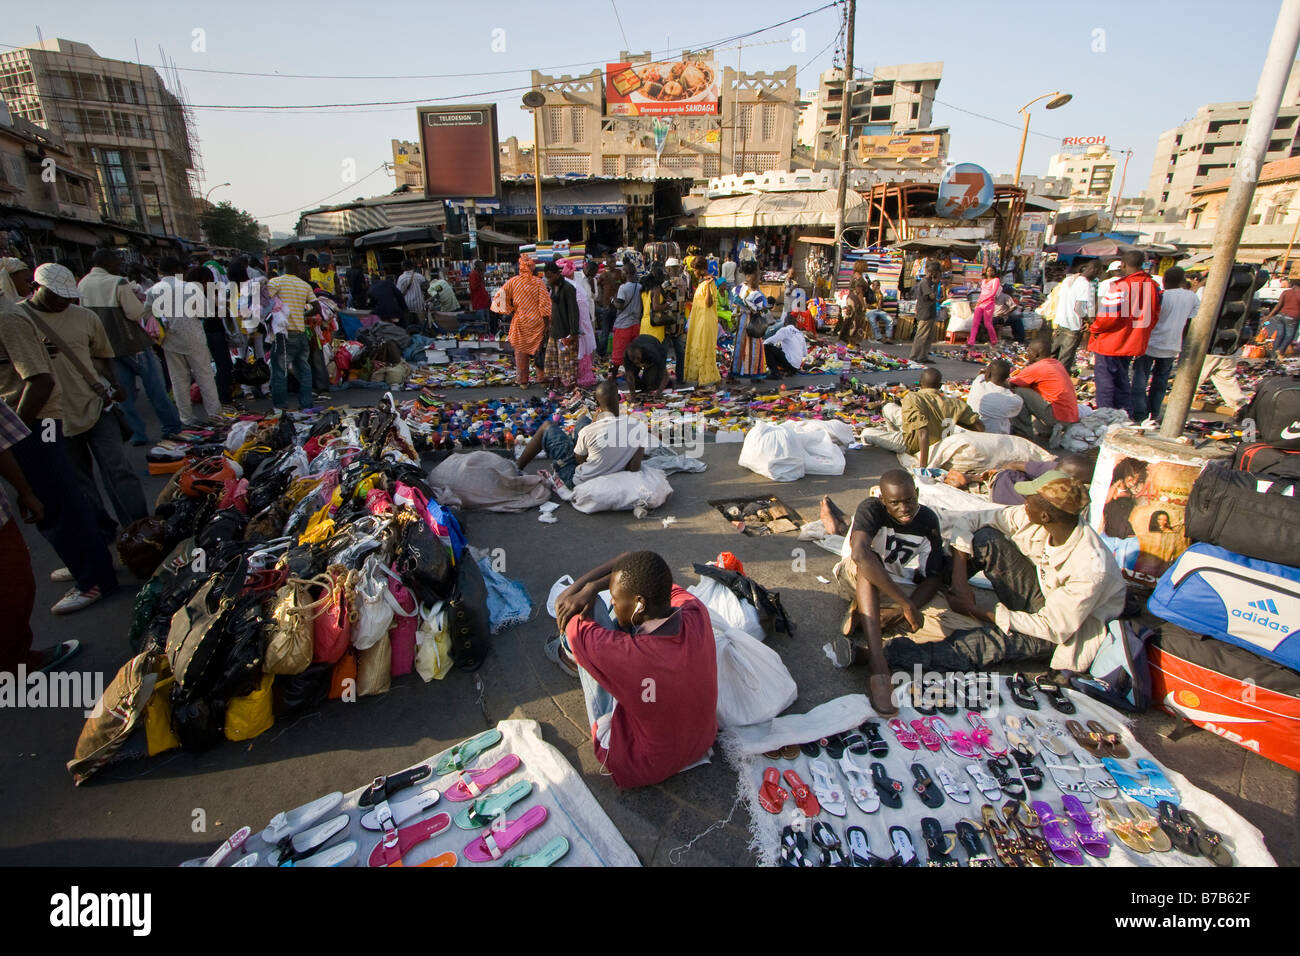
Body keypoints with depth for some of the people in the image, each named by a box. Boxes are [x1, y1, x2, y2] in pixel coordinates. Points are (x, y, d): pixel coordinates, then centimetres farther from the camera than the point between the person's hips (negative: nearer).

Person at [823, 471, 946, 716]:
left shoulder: (928, 520, -12)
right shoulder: (871, 509, -24)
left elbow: (934, 577, -14)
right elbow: (860, 554, -44)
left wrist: (901, 612, -33)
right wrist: (906, 604, -48)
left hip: (901, 584, 4)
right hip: (856, 577, -4)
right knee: (865, 562, -39)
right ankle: (879, 668, -51)